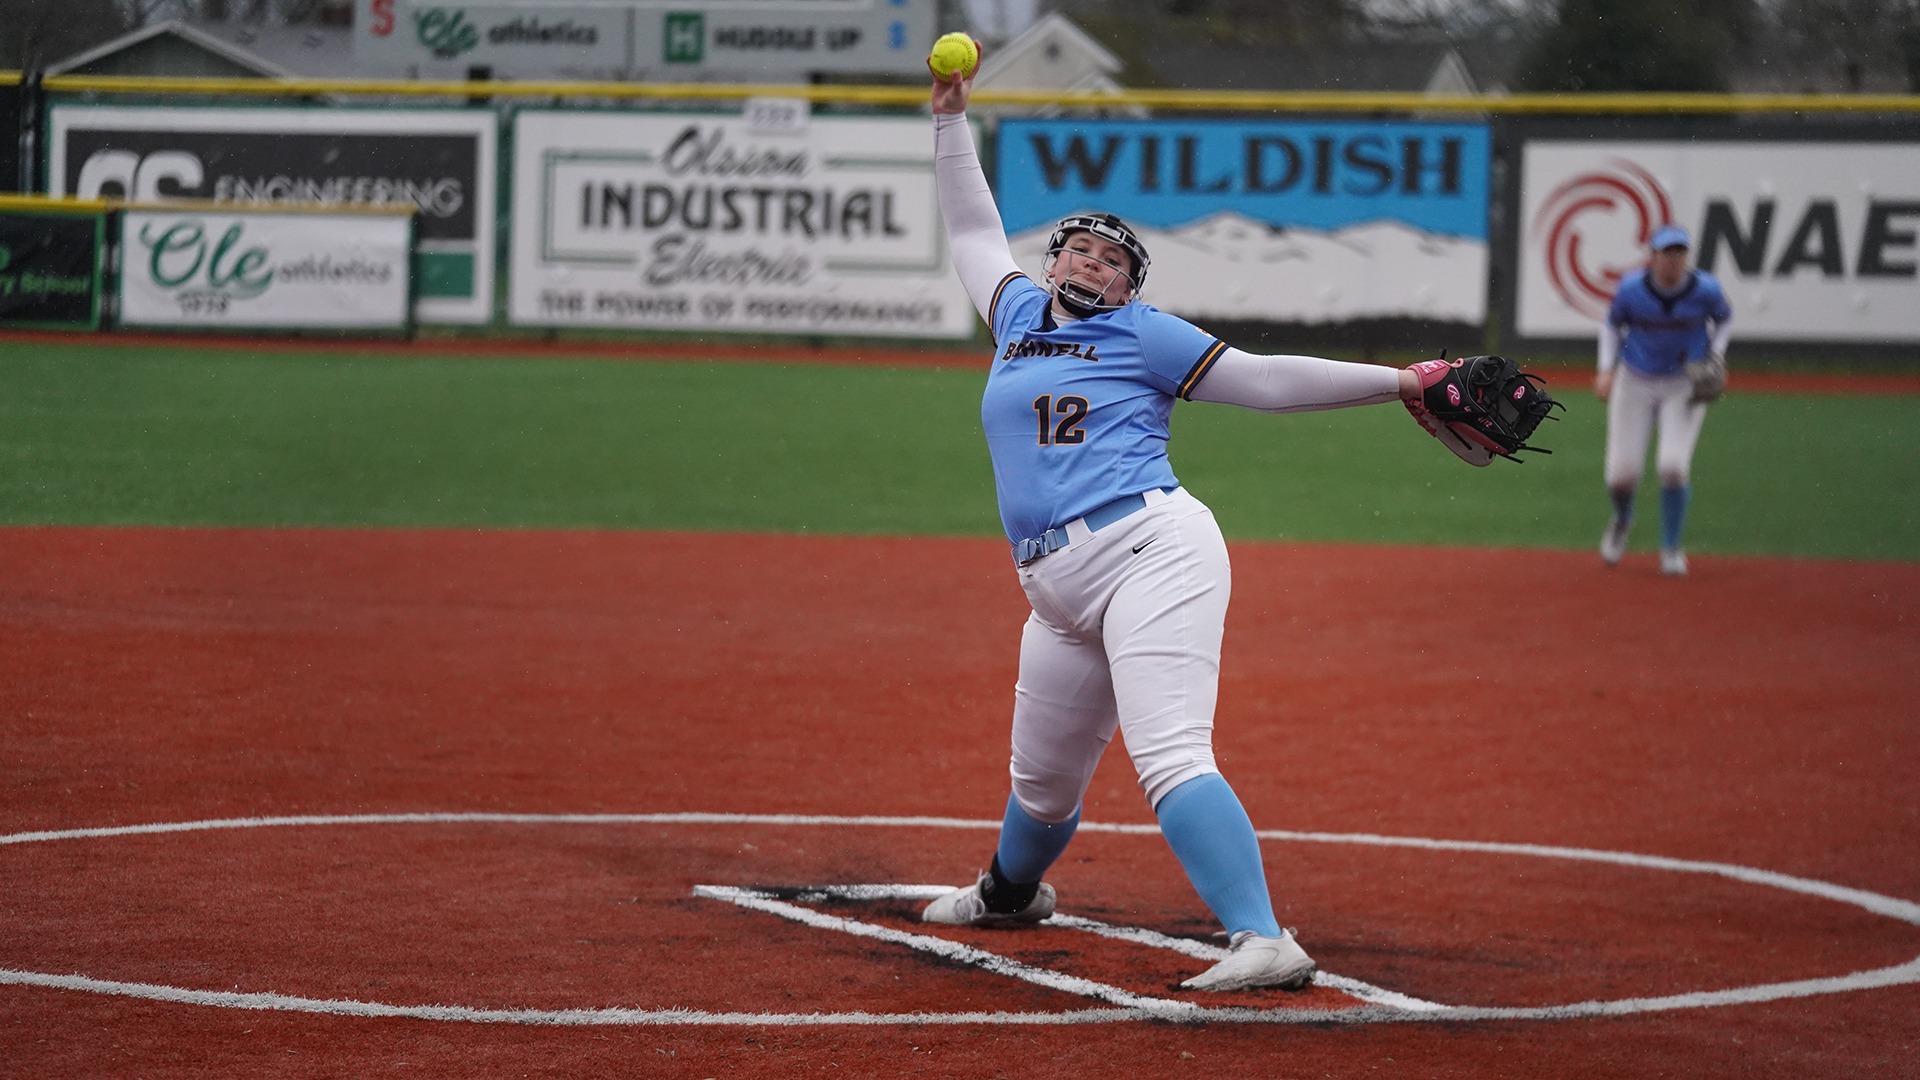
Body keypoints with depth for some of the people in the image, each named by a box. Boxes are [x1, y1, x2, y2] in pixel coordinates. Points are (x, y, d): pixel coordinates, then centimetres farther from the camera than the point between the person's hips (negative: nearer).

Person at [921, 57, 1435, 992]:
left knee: (1169, 759, -24)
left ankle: (1264, 943, -32)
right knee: (1041, 783, 18)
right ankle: (1008, 894, 49)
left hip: (1150, 553, -7)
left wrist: (1398, 382, 1)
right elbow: (973, 231, 37)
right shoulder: (1020, 316, 23)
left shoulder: (1144, 337, 8)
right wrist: (951, 119, 33)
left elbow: (1264, 381, 6)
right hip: (1061, 593, 7)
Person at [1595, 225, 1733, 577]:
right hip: (1635, 383, 1)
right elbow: (1612, 324, 5)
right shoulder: (1631, 289, -15)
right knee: (1622, 471, -5)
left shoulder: (1705, 290, -15)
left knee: (1673, 465, -18)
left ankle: (1671, 548, 4)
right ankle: (1622, 519, 34)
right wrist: (1606, 369, -5)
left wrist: (1715, 357, -7)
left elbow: (1724, 319, 7)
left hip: (1685, 385, -1)